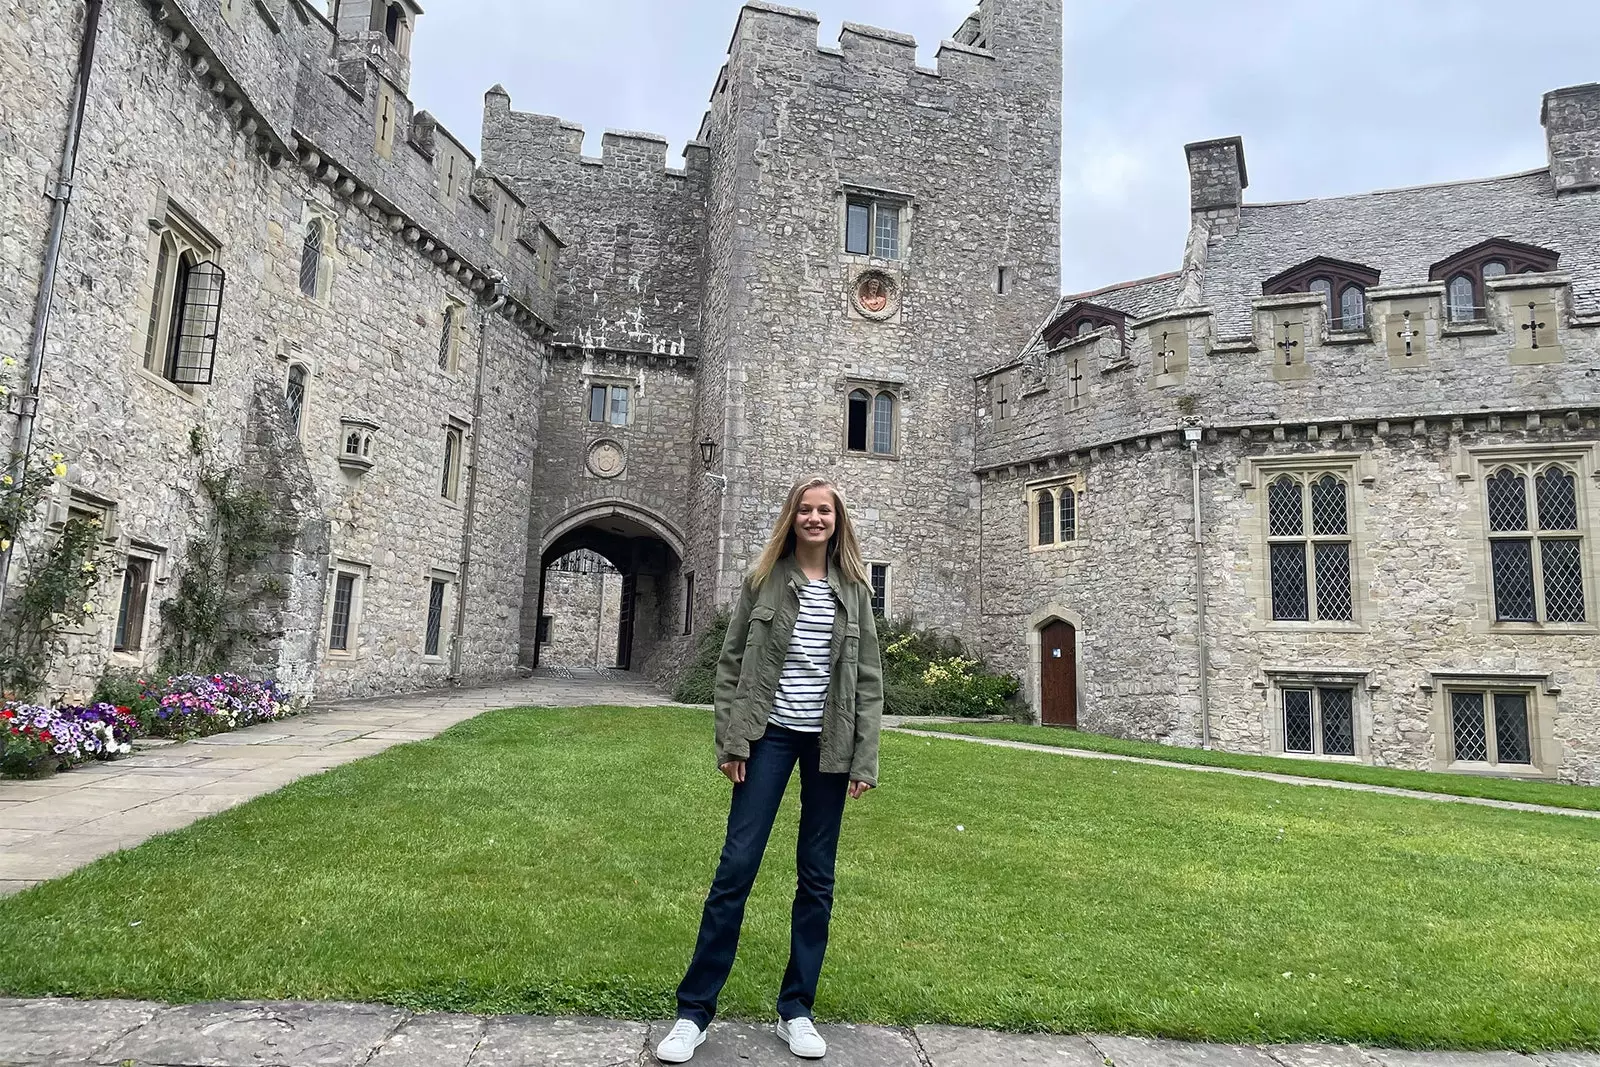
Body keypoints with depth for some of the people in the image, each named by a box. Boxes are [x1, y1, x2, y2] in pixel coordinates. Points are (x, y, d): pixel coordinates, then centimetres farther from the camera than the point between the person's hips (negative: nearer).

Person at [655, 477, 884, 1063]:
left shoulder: (854, 588, 4)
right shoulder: (765, 579, 1)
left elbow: (868, 679, 4)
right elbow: (731, 662, 2)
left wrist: (864, 760, -2)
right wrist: (731, 741, -5)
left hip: (829, 740, 2)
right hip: (771, 733, -1)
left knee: (817, 875, 9)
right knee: (737, 865, -2)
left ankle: (796, 1009, 24)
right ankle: (693, 1010, 10)